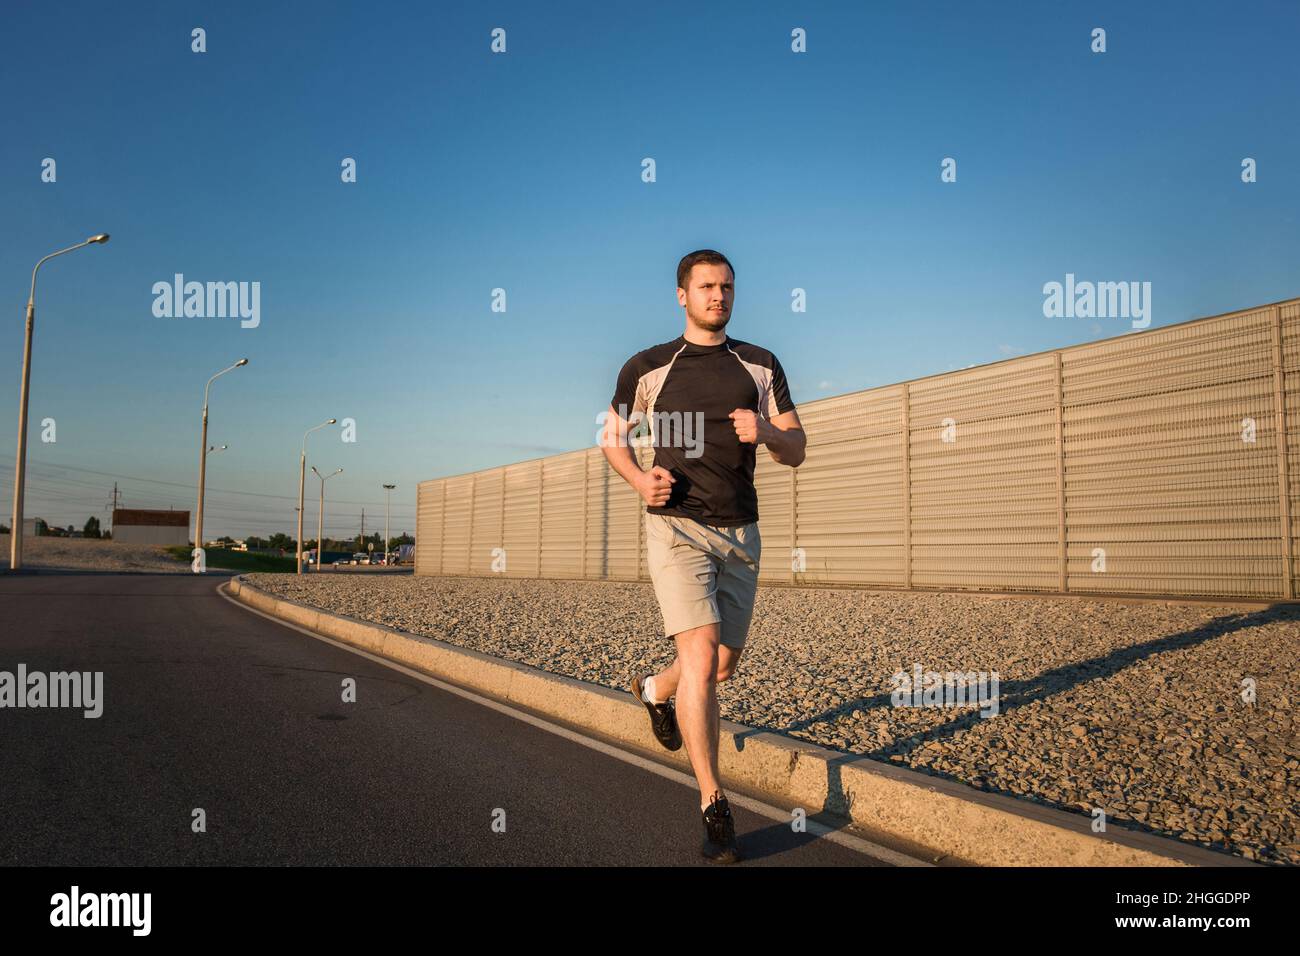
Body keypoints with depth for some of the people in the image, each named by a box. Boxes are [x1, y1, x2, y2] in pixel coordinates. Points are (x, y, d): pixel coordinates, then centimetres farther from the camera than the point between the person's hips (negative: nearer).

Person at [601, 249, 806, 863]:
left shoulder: (761, 366, 9)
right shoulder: (648, 368, 3)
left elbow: (796, 453, 7)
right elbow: (612, 436, 14)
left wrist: (766, 431, -16)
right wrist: (639, 479, -6)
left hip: (740, 532, 4)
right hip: (677, 525, -3)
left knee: (723, 665, 12)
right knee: (701, 655, -17)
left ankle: (654, 689, 46)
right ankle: (713, 806, -8)